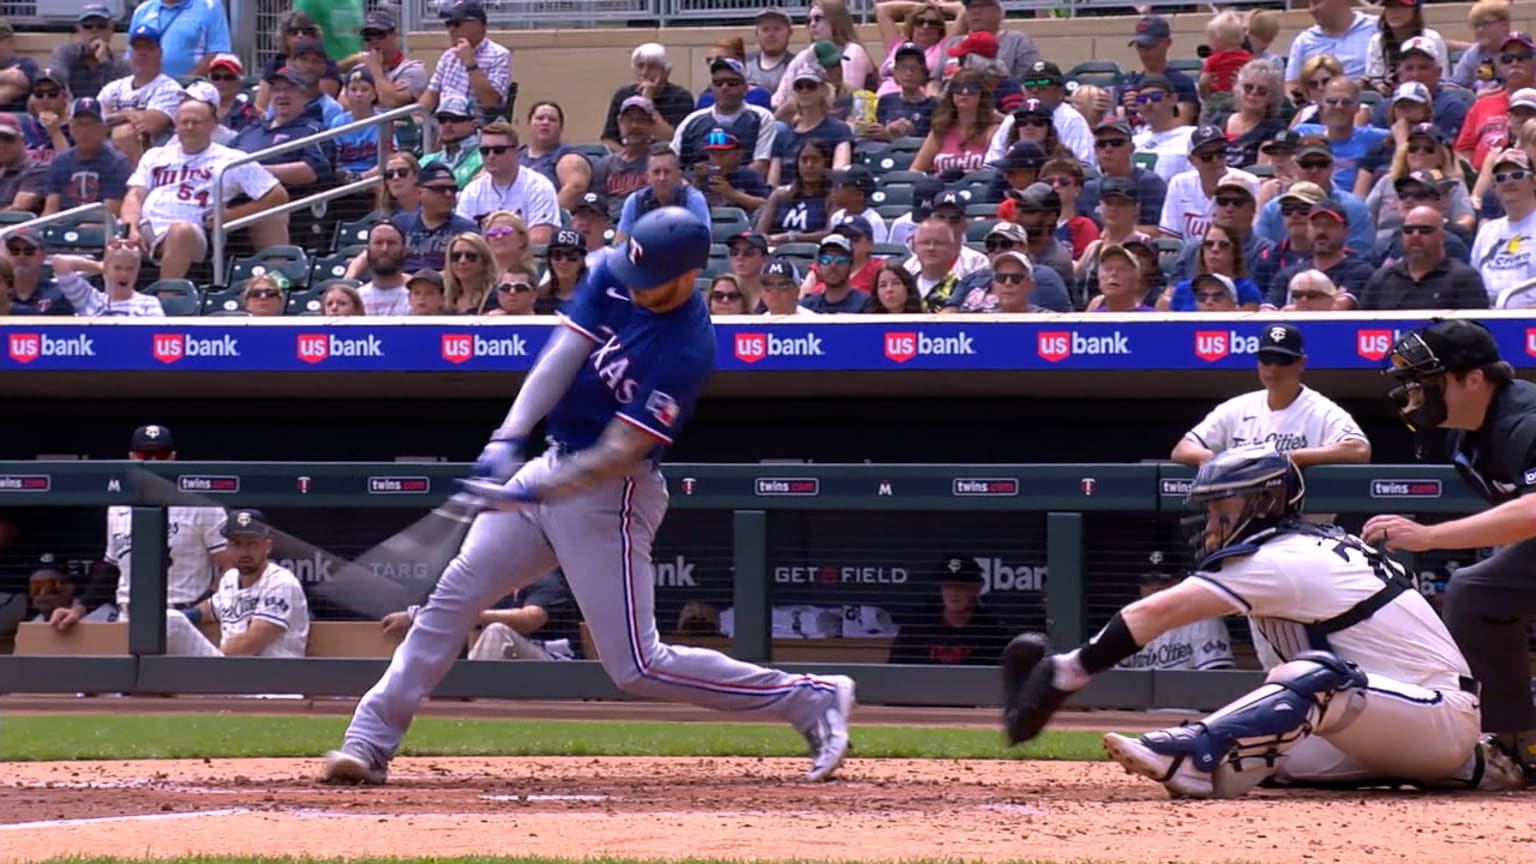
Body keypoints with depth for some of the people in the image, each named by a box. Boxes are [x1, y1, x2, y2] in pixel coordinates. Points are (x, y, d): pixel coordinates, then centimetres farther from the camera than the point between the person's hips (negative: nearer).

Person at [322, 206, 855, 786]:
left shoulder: (685, 350, -24)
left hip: (609, 497, -8)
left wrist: (536, 493, -31)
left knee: (637, 667, -6)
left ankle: (813, 700, 5)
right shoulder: (612, 277, -3)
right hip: (553, 469, 8)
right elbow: (561, 357, -8)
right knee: (453, 597, 3)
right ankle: (370, 742, 7)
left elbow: (620, 454, -25)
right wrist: (508, 439, -21)